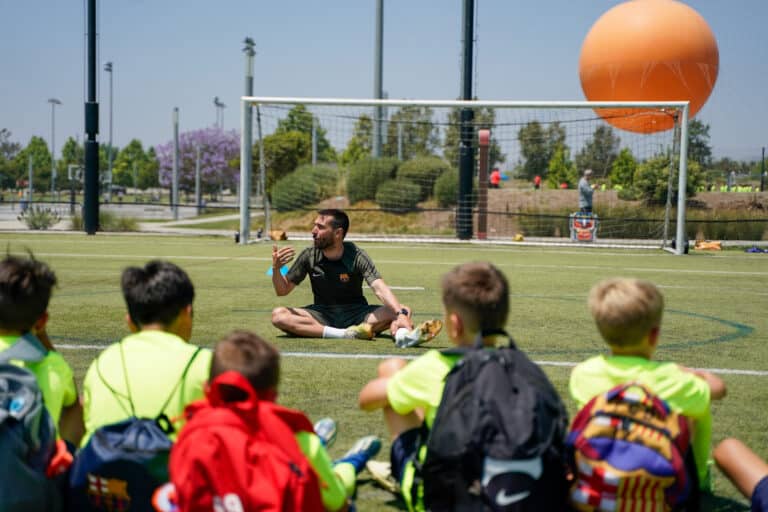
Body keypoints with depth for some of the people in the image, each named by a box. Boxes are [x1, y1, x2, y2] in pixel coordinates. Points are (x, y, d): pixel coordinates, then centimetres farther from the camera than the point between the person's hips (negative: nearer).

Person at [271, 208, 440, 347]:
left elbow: (380, 289, -25)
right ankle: (344, 334, -36)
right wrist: (276, 268, -19)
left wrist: (401, 314, -44)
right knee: (278, 315, -27)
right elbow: (282, 291, 3)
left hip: (355, 314, -2)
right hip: (322, 315, 2)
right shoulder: (309, 256, -4)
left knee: (404, 311, -23)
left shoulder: (356, 256, -12)